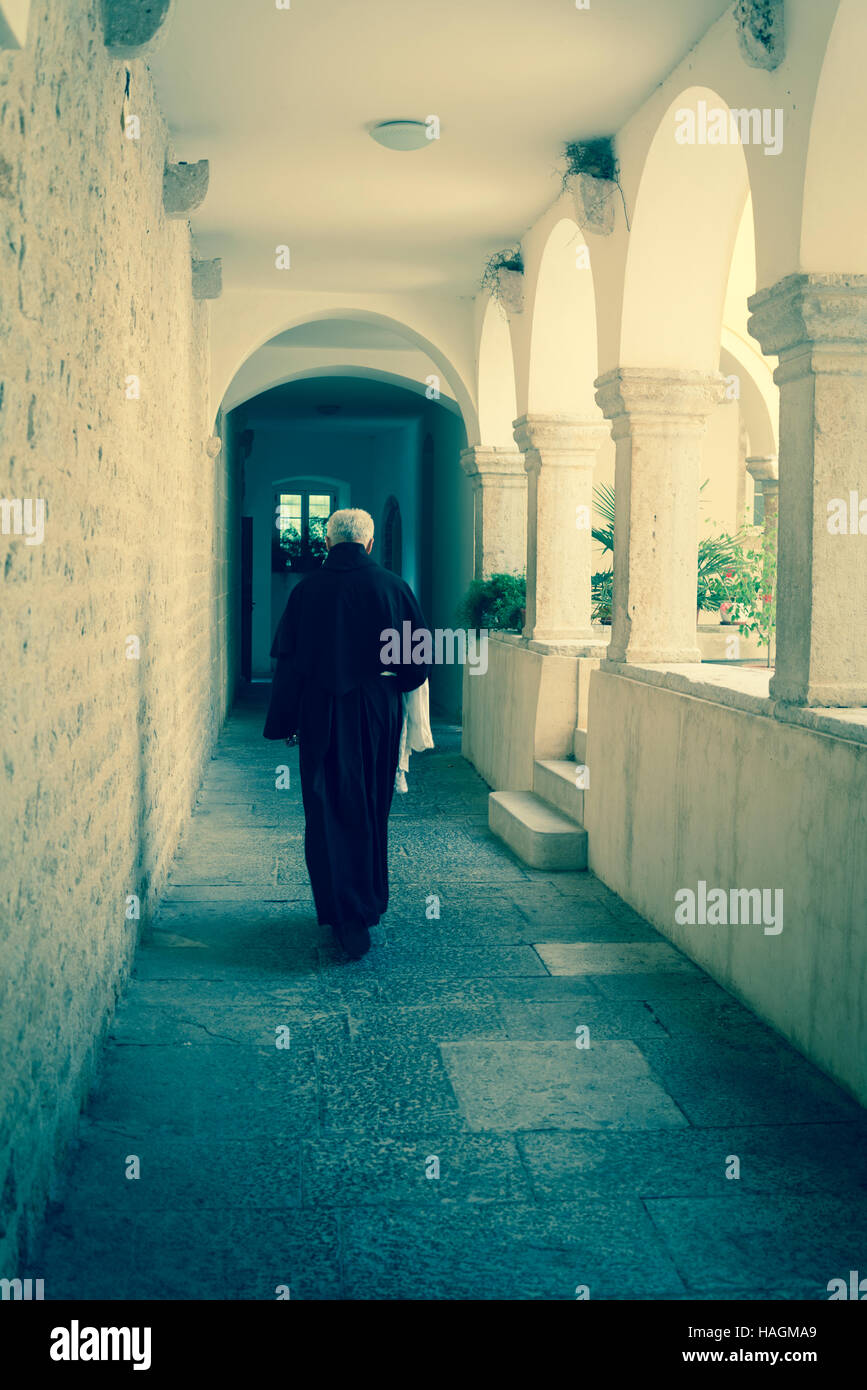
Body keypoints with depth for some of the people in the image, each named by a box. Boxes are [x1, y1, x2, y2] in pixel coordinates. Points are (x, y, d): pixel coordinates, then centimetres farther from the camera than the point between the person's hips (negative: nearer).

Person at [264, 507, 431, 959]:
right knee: (372, 809, 17)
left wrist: (283, 724, 5)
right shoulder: (394, 587, -3)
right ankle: (370, 904, 29)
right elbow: (420, 658, 0)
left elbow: (287, 663, -2)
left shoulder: (307, 590, -4)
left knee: (329, 815, 4)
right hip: (379, 714, 2)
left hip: (322, 717, -1)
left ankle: (347, 919, 0)